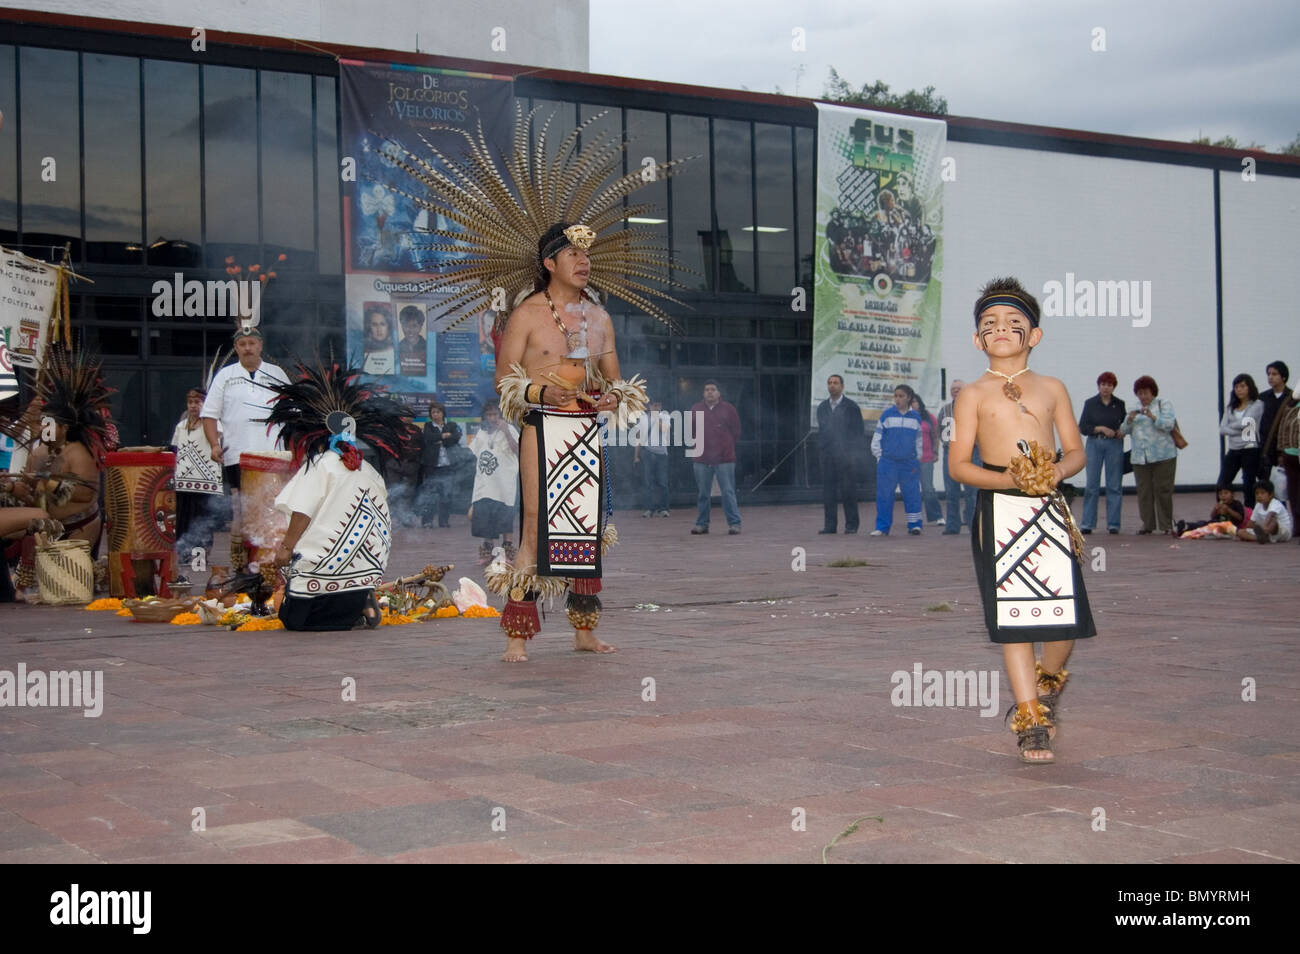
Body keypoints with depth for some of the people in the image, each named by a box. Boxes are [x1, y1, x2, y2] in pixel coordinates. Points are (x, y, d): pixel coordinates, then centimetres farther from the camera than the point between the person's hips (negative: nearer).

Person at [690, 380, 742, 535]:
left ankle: (734, 523, -2)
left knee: (728, 492, -5)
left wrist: (727, 445, 10)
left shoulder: (728, 409, 1)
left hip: (724, 458, -3)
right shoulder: (695, 409, 8)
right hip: (702, 459, 3)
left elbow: (736, 431, 9)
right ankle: (702, 524, 14)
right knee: (703, 493, 7)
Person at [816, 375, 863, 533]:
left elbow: (860, 431, 1)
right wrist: (822, 445, 8)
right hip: (828, 454, 4)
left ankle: (851, 525, 2)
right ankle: (829, 525, 5)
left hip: (846, 455, -4)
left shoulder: (851, 406, 0)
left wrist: (854, 450, -5)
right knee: (828, 490, 1)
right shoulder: (822, 407, 14)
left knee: (848, 490, -4)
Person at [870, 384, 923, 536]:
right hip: (888, 461, -1)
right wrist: (879, 456, 4)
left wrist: (918, 458, 12)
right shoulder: (887, 415, 3)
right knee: (884, 495, -1)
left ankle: (914, 525, 9)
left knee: (912, 494, 0)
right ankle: (882, 527, 5)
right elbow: (877, 436, 7)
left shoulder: (915, 417, 8)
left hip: (910, 462, 1)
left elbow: (919, 440, 17)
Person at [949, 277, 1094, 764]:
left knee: (1065, 614, 0)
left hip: (1050, 507, 3)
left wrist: (1058, 470, -9)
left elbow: (1076, 451, 14)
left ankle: (1047, 684, 31)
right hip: (1000, 510, -3)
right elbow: (957, 464, 0)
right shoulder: (973, 395, 4)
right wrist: (1004, 478, -15)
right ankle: (1030, 721, 3)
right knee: (1012, 616, -4)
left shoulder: (1051, 388, 13)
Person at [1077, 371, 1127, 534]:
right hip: (1094, 444, -1)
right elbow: (1082, 427, -1)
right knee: (1092, 484, -2)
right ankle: (1087, 523, 2)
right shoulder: (1090, 403, 4)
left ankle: (1113, 523, 6)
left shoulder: (1120, 404, 8)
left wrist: (1122, 432, -6)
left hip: (1115, 445, 1)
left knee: (1115, 485, 0)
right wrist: (1101, 429, -14)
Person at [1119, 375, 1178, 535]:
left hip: (1163, 456, -4)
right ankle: (1148, 524, 6)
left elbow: (1169, 424, -8)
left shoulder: (1164, 405, 7)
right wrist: (1129, 420, -8)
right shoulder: (1134, 409, 19)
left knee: (1163, 490, -6)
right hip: (1139, 458, 4)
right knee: (1144, 492, 1)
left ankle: (1166, 525, -1)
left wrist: (1153, 417, -21)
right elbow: (1124, 430, 12)